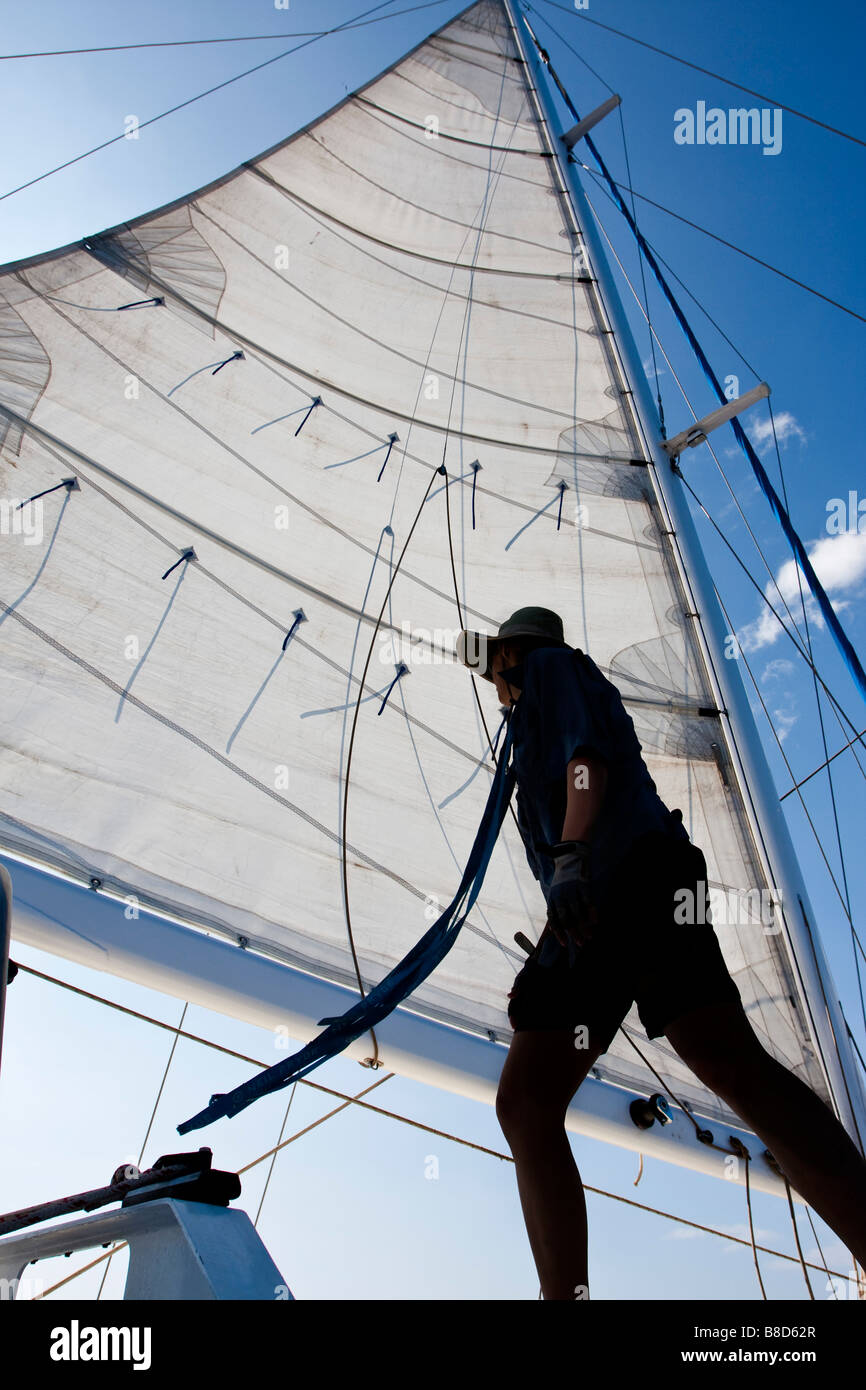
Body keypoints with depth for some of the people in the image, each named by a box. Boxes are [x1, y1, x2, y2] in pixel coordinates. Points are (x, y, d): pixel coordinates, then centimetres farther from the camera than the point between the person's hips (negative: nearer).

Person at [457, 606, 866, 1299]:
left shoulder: (551, 662, 16)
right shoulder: (534, 727, 38)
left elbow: (589, 750, -4)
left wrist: (570, 857, -21)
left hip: (634, 874, -8)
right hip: (589, 911, 9)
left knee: (729, 1062, -23)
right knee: (525, 1103, -2)